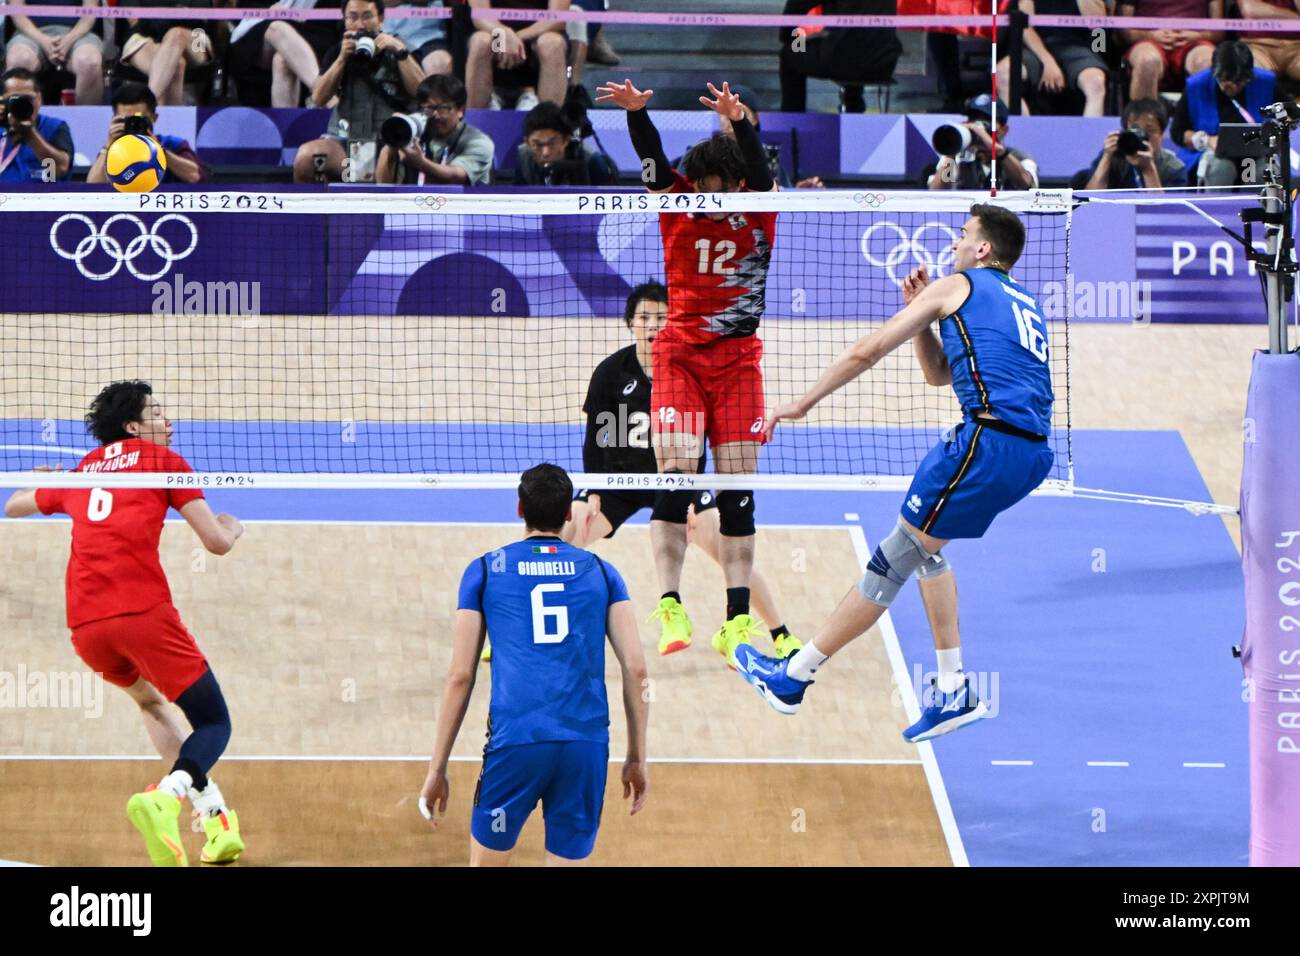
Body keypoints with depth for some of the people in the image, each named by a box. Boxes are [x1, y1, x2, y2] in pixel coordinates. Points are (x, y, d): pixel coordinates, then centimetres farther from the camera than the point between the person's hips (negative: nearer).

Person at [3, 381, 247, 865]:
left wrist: (42, 482, 67)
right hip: (143, 611, -5)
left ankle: (216, 820, 21)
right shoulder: (162, 459, 12)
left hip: (84, 625, 5)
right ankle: (164, 797, -31)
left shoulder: (79, 472, 26)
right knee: (214, 724, 2)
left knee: (150, 699, 32)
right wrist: (231, 526, 31)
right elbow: (217, 542, 7)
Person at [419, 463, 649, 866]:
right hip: (587, 743, 2)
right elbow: (636, 669, 7)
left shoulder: (484, 571, 11)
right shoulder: (600, 572, 15)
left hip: (515, 742, -2)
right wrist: (637, 758, 13)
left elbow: (460, 677, 6)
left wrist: (437, 769, 9)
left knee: (486, 865, 13)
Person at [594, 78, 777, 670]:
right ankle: (669, 605, -14)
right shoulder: (677, 210, 0)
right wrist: (636, 112, -35)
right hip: (679, 354, 0)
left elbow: (760, 171, -20)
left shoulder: (759, 216, -1)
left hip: (738, 359, 0)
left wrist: (740, 122, -40)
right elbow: (653, 161, -15)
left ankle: (737, 621, -1)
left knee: (737, 483, -1)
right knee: (676, 468, -14)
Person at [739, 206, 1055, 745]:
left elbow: (868, 351, 9)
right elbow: (939, 373, 37)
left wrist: (803, 404, 16)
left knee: (895, 559, -3)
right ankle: (953, 690, 17)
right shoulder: (1024, 303, 29)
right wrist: (919, 315, 26)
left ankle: (793, 677, 2)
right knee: (925, 544, 24)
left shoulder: (956, 287, 7)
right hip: (1033, 453, 8)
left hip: (990, 437, -8)